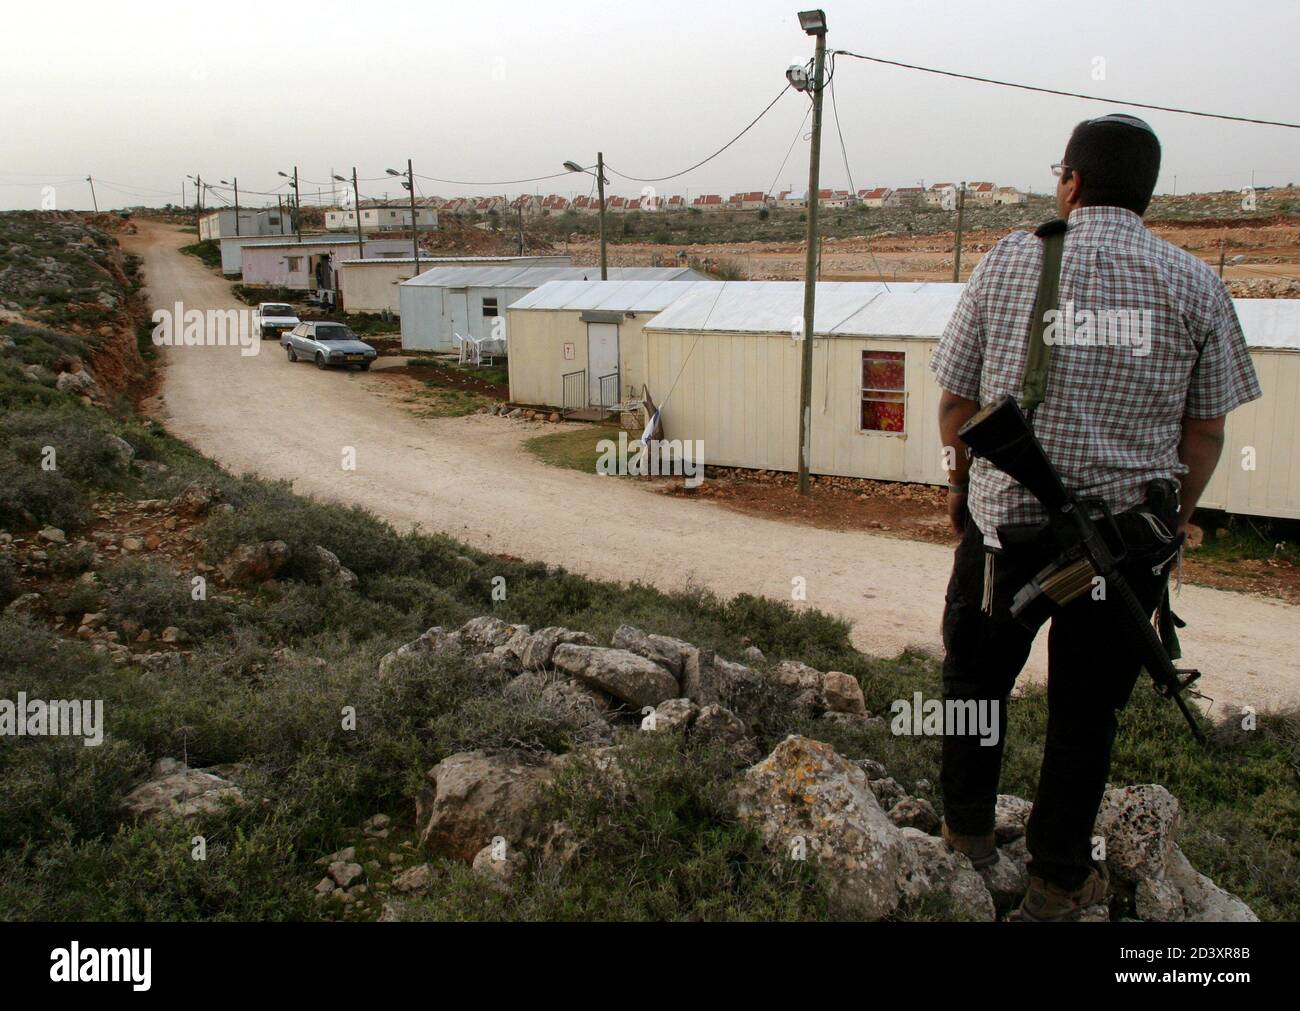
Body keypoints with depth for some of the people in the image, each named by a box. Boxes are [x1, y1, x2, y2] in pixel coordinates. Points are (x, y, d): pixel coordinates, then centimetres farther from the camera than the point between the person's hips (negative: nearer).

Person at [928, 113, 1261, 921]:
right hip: (1129, 530, 1)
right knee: (1086, 705, 12)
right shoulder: (1195, 285, 0)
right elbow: (1204, 430, 2)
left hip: (1006, 517, 0)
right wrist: (1174, 519, 17)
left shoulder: (1009, 261, -1)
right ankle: (1059, 881, 25)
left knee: (976, 674, 20)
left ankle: (968, 831, 34)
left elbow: (957, 401, 2)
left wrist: (960, 482, 19)